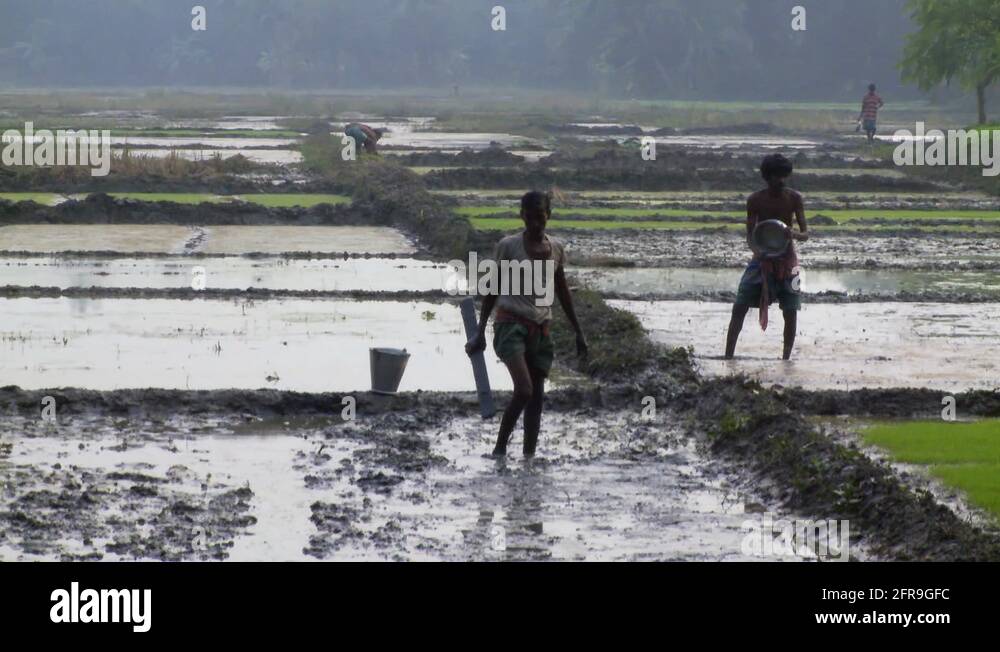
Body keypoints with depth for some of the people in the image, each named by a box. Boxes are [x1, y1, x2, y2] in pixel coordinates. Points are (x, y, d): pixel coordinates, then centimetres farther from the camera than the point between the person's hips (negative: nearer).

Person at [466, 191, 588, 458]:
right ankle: (500, 449, -9)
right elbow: (493, 289, 3)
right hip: (511, 323, -5)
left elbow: (563, 292, 19)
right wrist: (480, 332, 0)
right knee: (524, 390, -21)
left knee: (537, 397, 3)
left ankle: (529, 455, 7)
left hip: (541, 328, 5)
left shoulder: (556, 249, 8)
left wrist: (578, 331, 19)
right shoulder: (509, 246, -3)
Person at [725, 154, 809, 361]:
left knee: (791, 312, -3)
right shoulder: (755, 200, -7)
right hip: (761, 258, 0)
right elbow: (750, 235, -6)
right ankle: (728, 358, -4)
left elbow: (805, 234, -6)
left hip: (786, 260, 0)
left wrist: (794, 234, -30)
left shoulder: (794, 198, -7)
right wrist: (758, 252, -26)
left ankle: (786, 359, 11)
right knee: (739, 308, -8)